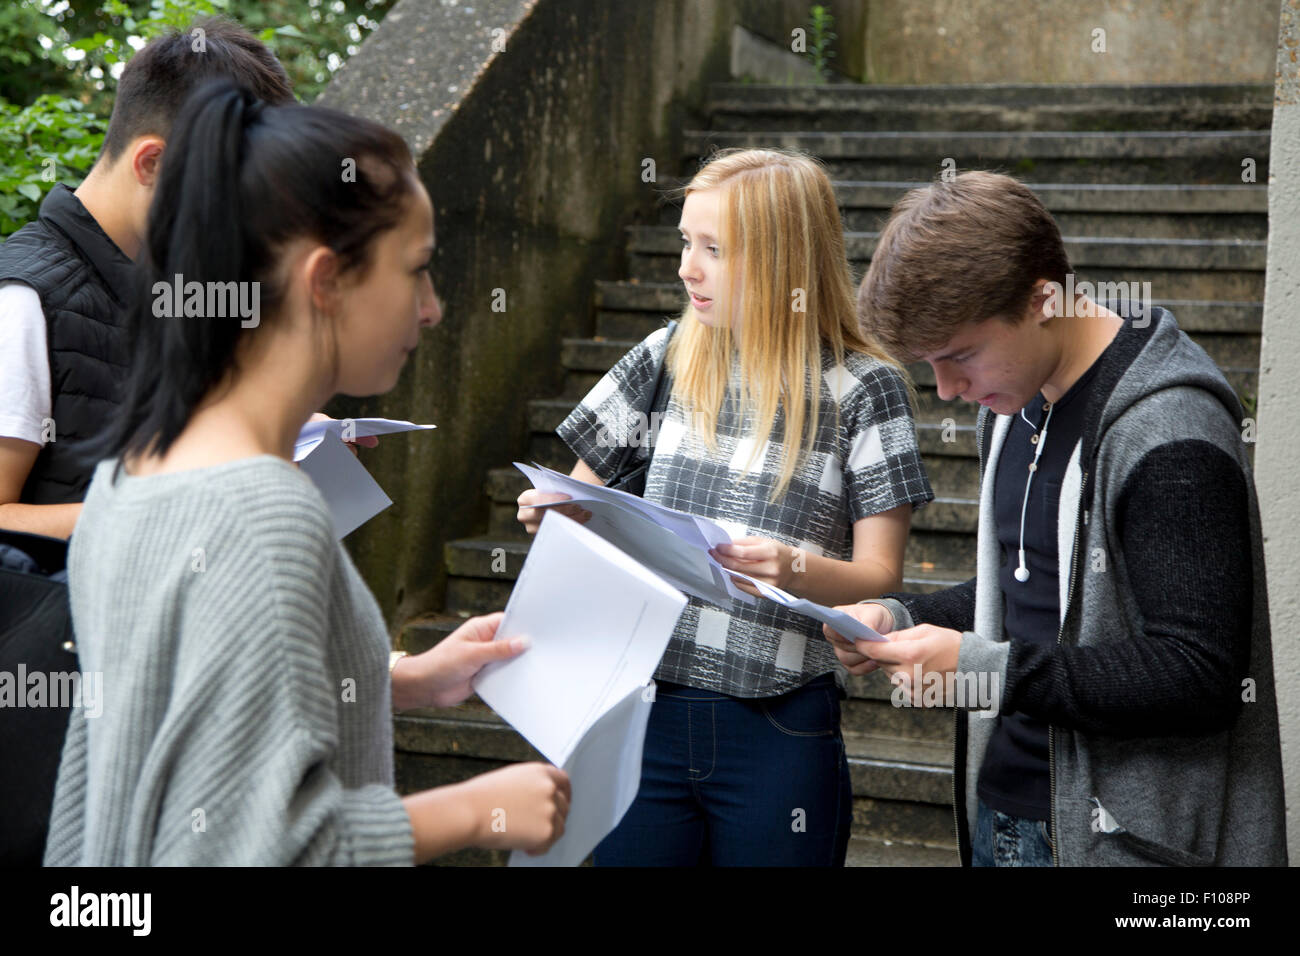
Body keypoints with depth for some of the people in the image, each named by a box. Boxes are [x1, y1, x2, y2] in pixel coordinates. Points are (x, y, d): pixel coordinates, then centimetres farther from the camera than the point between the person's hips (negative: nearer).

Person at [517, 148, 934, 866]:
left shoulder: (862, 387, -4)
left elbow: (880, 576, -5)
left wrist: (795, 570, -24)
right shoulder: (665, 359, 7)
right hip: (645, 707, 3)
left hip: (779, 727, -3)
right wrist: (555, 513, -6)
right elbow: (587, 499, 16)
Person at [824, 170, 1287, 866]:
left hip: (1121, 838, -8)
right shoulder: (1016, 401, 8)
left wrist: (983, 668, -25)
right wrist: (902, 619, 2)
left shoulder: (1170, 435, -21)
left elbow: (1198, 679, -24)